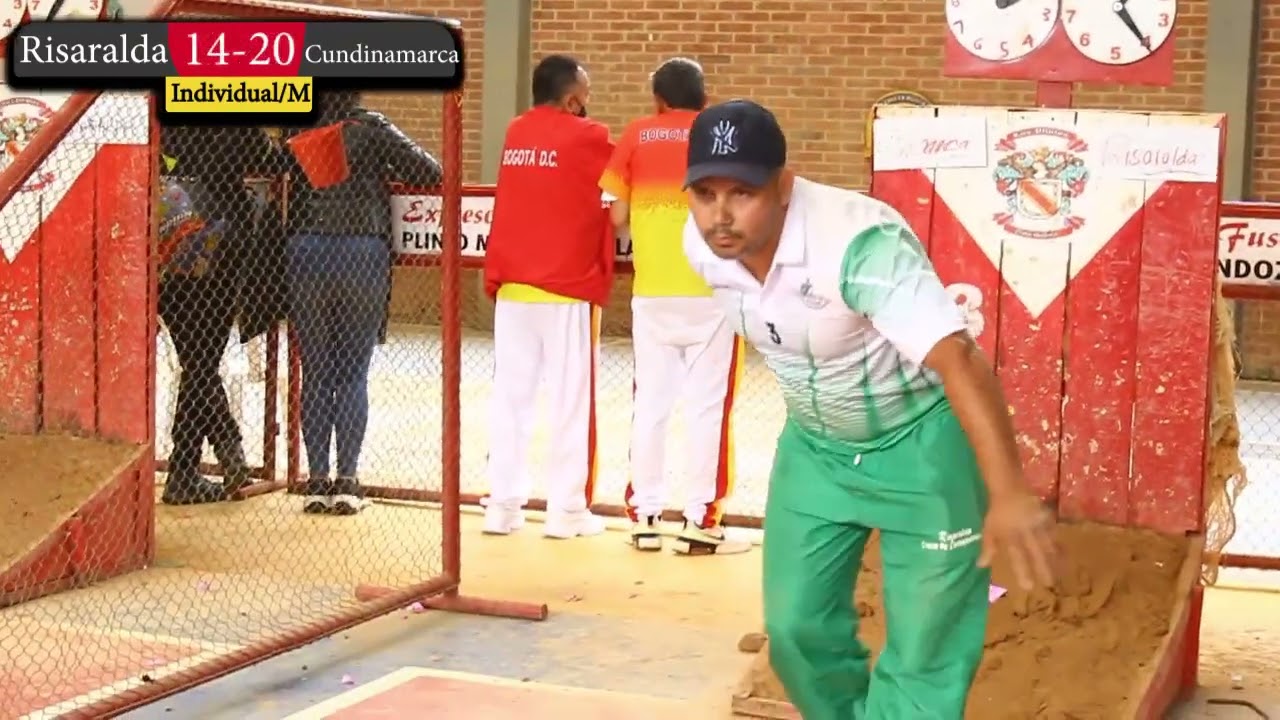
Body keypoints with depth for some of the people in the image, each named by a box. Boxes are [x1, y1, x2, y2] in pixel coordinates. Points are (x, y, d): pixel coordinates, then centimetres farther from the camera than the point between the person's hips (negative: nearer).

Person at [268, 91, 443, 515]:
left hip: (306, 253, 2)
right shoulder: (369, 128, 2)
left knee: (315, 373, 8)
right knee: (353, 373, 4)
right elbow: (429, 173, 1)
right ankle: (347, 482, 4)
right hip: (363, 253, -2)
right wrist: (388, 174, 20)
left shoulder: (296, 138, 10)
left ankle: (316, 481, 8)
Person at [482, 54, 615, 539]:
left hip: (512, 287, 5)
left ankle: (503, 505, 11)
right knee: (571, 401, 2)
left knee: (511, 397, 9)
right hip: (568, 289, -5)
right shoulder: (587, 138, -6)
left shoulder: (514, 134, 8)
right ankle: (567, 510, 4)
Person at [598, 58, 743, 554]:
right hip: (710, 289, -2)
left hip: (651, 289, 2)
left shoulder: (636, 136, 6)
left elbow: (618, 218, 2)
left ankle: (644, 514, 12)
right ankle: (700, 516, 1)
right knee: (707, 404, 2)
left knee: (650, 401, 10)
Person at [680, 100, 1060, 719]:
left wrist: (1008, 494, -52)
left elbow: (958, 359, -44)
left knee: (923, 649, -2)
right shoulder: (701, 245, -13)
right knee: (797, 625, 10)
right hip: (815, 446, 6)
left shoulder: (858, 243, -35)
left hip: (921, 442, -6)